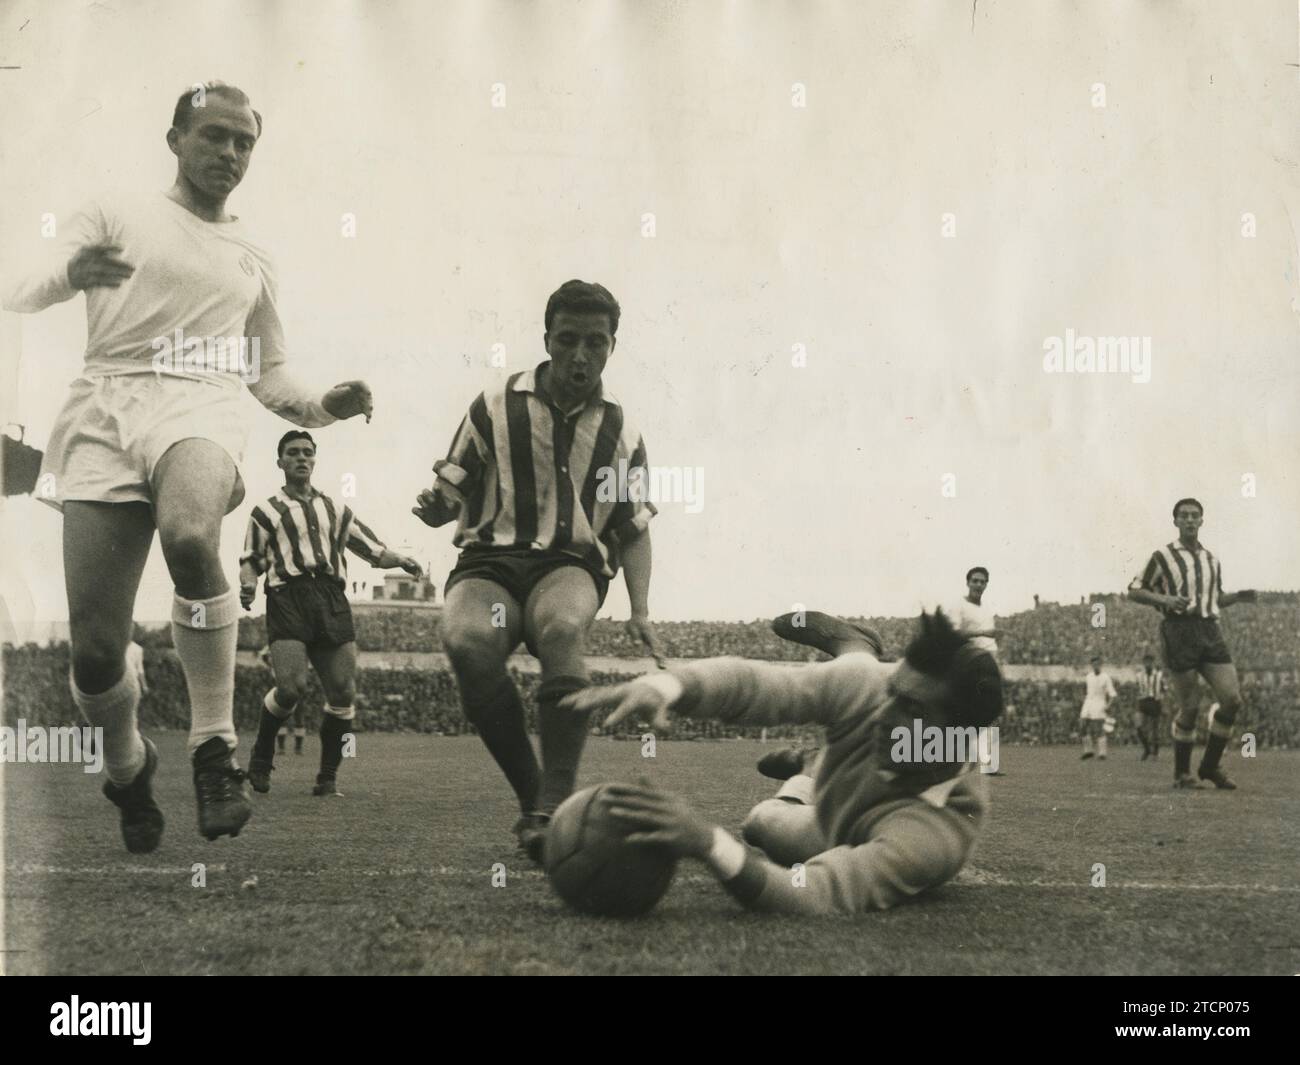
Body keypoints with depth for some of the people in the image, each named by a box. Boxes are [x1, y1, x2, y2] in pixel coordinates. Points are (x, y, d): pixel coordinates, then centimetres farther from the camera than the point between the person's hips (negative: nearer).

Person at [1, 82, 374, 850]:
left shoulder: (254, 260, 24)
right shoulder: (119, 216, 15)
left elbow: (270, 378, 30)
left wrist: (325, 407, 8)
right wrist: (69, 274, -21)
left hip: (201, 406, 1)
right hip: (105, 409, 0)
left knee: (191, 538, -38)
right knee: (96, 650, -8)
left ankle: (216, 750, -26)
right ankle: (128, 767, 24)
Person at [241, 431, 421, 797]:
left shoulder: (335, 510, 25)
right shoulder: (265, 512, 17)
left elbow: (372, 549, 24)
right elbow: (251, 559, 15)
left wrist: (401, 560, 5)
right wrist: (248, 585, -7)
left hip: (332, 599, 3)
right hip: (288, 598, -3)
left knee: (343, 692, -7)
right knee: (290, 687, -19)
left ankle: (328, 774, 8)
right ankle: (261, 760, 6)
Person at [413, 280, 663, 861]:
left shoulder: (621, 432, 11)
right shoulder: (495, 407, 7)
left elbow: (633, 529, 16)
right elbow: (451, 497, 11)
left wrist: (640, 611, 4)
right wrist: (432, 506, -13)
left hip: (571, 564, 0)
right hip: (488, 561, 0)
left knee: (562, 628, -38)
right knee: (466, 641, -35)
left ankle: (555, 806, -38)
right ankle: (531, 797, -22)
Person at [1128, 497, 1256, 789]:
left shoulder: (1212, 560, 19)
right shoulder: (1162, 556, 3)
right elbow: (1134, 591, 4)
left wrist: (1237, 597, 11)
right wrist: (1165, 599, -13)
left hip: (1210, 632, 5)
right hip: (1179, 631, -5)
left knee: (1232, 700, -6)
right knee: (1189, 708, -5)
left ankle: (1210, 766, 10)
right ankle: (1182, 773, 11)